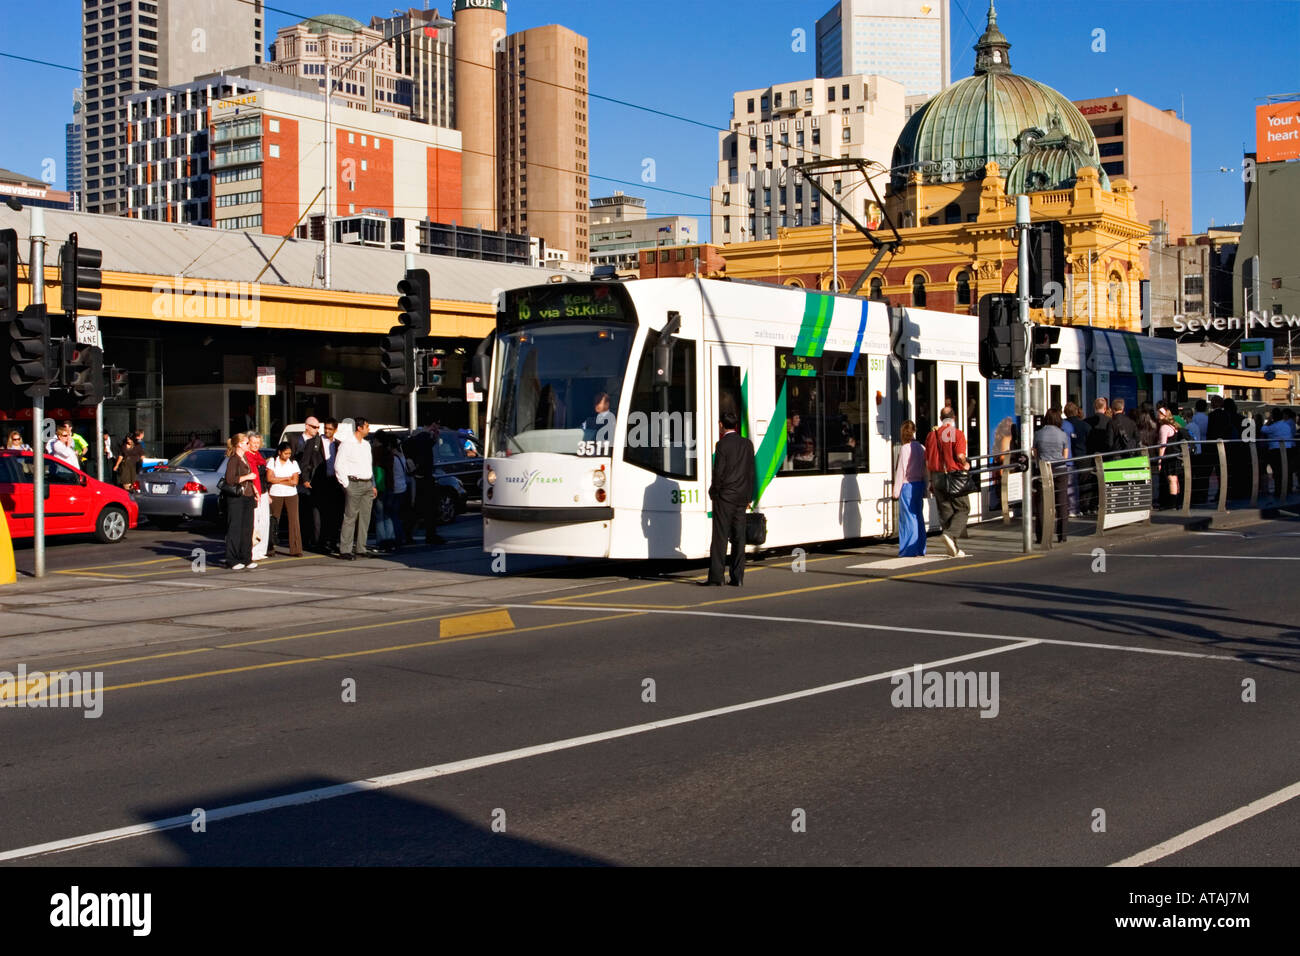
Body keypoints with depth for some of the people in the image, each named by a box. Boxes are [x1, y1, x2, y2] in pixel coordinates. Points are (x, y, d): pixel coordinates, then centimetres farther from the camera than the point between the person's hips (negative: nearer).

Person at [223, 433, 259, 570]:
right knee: (234, 529, -4)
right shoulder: (233, 459, -11)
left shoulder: (245, 458, 17)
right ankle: (232, 560, 0)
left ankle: (246, 558, 14)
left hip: (247, 497, 9)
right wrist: (247, 477, -13)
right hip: (236, 498, -9)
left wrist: (254, 490, 17)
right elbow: (230, 479, -20)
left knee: (247, 529, 8)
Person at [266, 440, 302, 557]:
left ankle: (295, 549, -7)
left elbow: (295, 481, -2)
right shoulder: (272, 462, 4)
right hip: (275, 495, -1)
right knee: (273, 521, 0)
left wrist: (278, 481, -6)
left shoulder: (293, 463, 8)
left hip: (291, 495, 1)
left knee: (294, 521, -6)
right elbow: (269, 478, -7)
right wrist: (286, 478, -4)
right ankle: (270, 549, 7)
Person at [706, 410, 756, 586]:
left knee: (720, 537, -3)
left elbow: (718, 472, -13)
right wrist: (748, 496, 16)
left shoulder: (722, 444, -10)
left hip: (725, 496, -5)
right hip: (742, 497, 5)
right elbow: (751, 472, 11)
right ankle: (737, 577, 7)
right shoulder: (747, 444, 7)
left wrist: (713, 492, 2)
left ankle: (715, 577, -4)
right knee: (738, 537, 7)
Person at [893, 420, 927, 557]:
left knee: (908, 518, -2)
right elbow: (925, 470, 11)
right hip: (919, 484, 7)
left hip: (907, 485, -7)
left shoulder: (905, 448, -12)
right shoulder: (921, 447, 8)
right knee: (918, 517, 11)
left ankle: (909, 550, 0)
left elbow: (901, 470, -12)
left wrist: (896, 489, -6)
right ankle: (920, 549, 15)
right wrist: (925, 489, 16)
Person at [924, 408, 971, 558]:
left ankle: (953, 549, 10)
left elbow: (927, 460, 9)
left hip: (937, 476, 5)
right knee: (962, 508, 5)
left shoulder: (931, 434, 8)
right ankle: (951, 534, -20)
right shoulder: (957, 434, -7)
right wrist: (965, 465, 4)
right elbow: (960, 456, -18)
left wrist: (931, 480, 16)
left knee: (945, 510, 9)